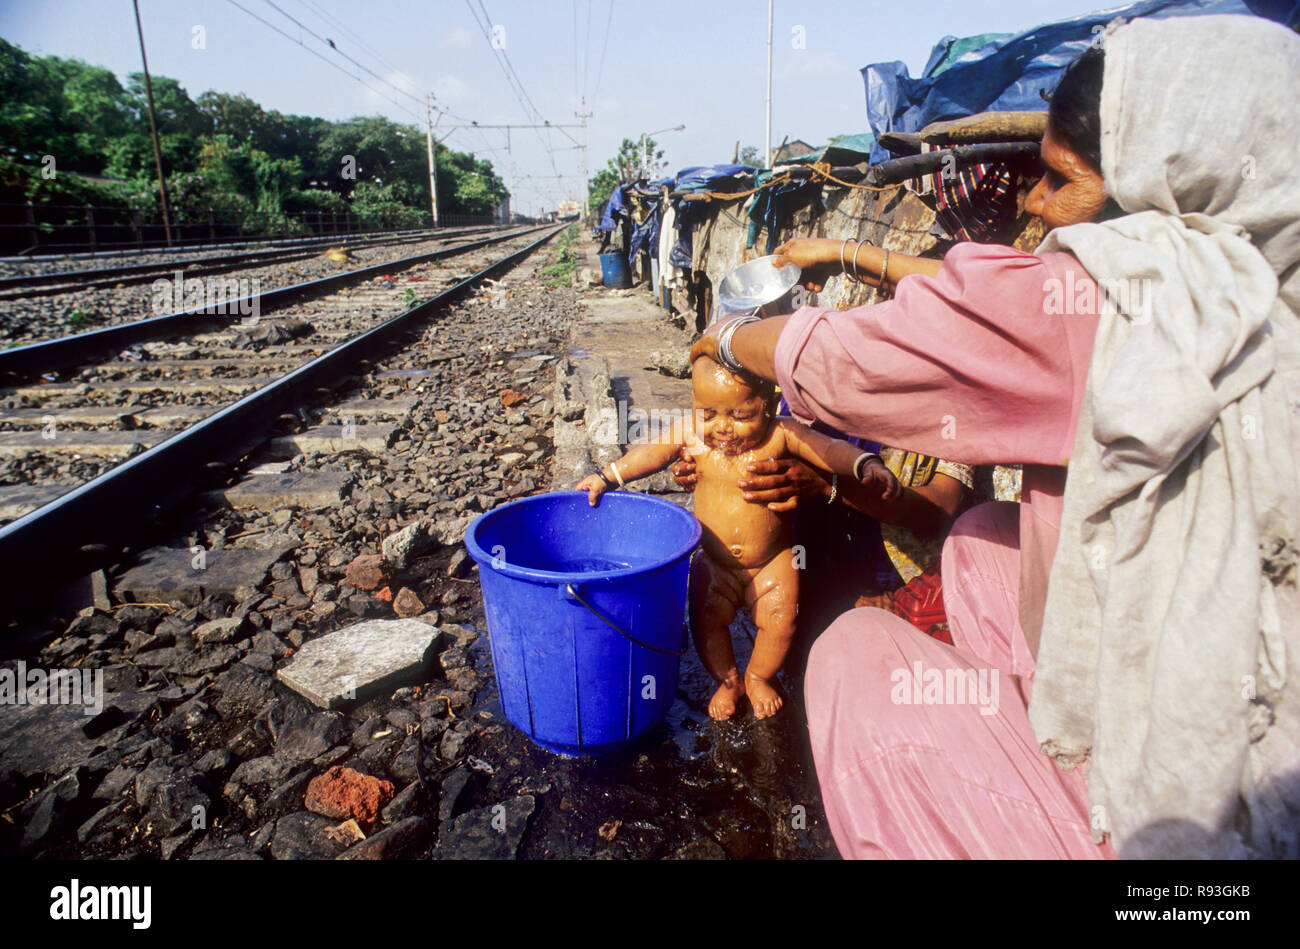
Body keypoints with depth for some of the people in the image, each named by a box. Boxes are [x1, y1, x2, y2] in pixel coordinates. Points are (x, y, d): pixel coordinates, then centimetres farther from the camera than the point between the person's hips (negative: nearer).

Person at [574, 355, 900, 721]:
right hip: (715, 562, 2)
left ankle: (758, 677, 27)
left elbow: (831, 449, -25)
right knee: (706, 621, -5)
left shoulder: (780, 434, -21)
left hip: (772, 561, -1)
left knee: (780, 621, -7)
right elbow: (653, 453, -1)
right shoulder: (691, 432, -14)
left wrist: (867, 464, -43)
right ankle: (728, 680, 27)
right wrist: (608, 477, -4)